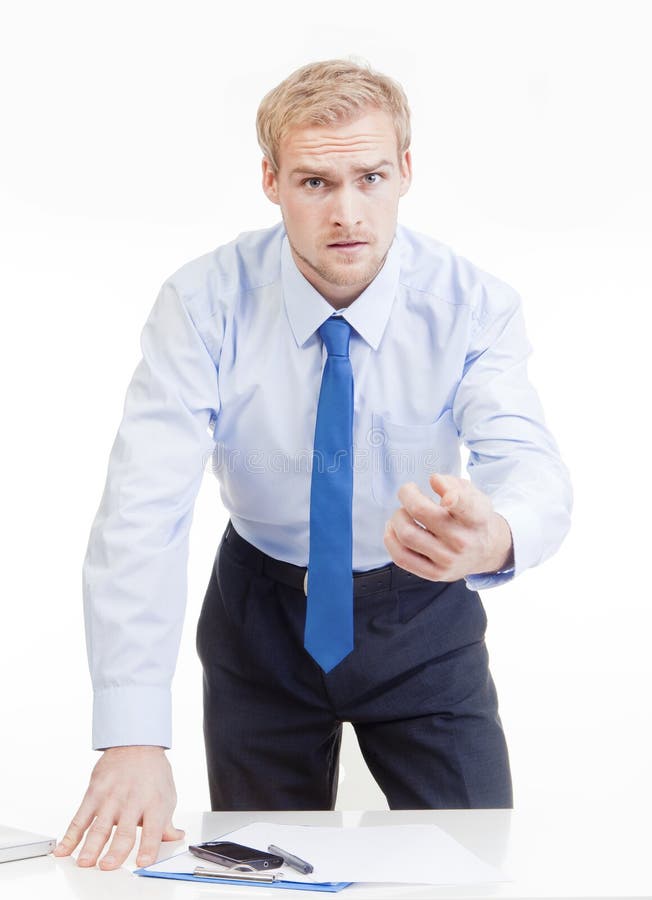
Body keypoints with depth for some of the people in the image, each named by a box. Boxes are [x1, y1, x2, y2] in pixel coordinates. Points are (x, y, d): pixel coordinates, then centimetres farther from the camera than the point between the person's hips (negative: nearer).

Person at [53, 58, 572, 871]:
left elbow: (531, 467, -30)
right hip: (262, 615, 0)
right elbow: (144, 505, -28)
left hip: (424, 620, 1)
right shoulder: (203, 304, -20)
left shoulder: (472, 303, -17)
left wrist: (491, 536, -57)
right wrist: (132, 740, -39)